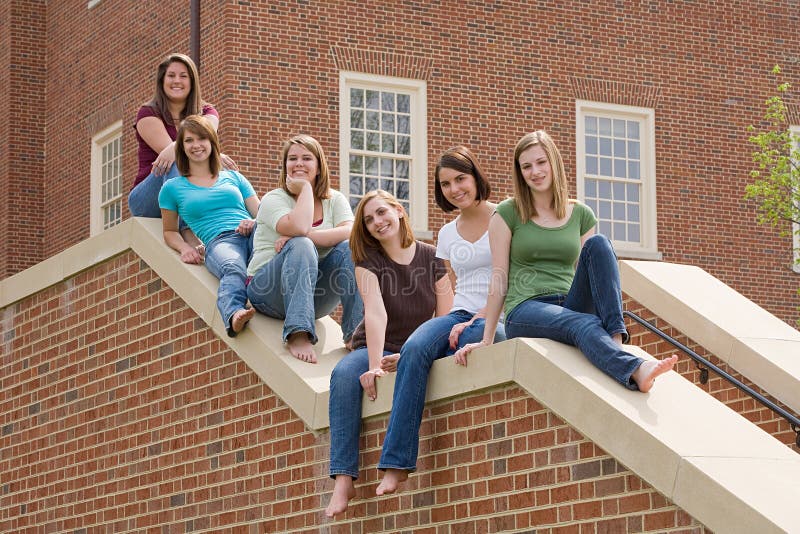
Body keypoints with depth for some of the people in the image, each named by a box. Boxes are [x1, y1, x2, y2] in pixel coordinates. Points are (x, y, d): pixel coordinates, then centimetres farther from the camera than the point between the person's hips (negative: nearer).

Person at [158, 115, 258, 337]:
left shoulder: (233, 177, 30)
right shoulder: (173, 188, 25)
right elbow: (169, 231, 30)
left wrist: (254, 223, -3)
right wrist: (184, 247, 6)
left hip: (252, 234, 2)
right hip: (219, 241, -2)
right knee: (234, 269, -44)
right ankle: (234, 315, -74)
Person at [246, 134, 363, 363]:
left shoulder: (335, 200, 9)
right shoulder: (274, 199, -3)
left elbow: (350, 233, -14)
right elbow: (298, 227, -25)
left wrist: (303, 235, -24)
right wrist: (305, 188, -12)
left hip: (316, 296, 3)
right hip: (268, 291, -3)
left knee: (348, 248, -22)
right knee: (301, 246, -32)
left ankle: (356, 331, -26)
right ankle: (298, 335, -42)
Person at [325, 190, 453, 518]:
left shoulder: (432, 258, 1)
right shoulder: (368, 260, -2)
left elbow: (445, 319, -4)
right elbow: (375, 314, -19)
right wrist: (375, 366, -33)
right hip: (376, 348, 0)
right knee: (344, 375, -35)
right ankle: (344, 478, -41)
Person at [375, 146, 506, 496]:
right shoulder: (448, 234, 19)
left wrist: (474, 323, -17)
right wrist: (450, 324, -1)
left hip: (494, 320, -4)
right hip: (458, 316, 4)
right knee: (414, 349, -31)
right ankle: (396, 464, -36)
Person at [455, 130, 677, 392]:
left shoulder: (581, 215, 16)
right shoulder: (508, 213, 7)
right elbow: (499, 280, 5)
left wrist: (613, 319, 6)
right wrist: (486, 340, 2)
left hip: (571, 307, 3)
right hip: (525, 310, -3)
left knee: (598, 243, -22)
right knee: (584, 324, -36)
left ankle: (617, 340, -37)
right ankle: (635, 370, -66)